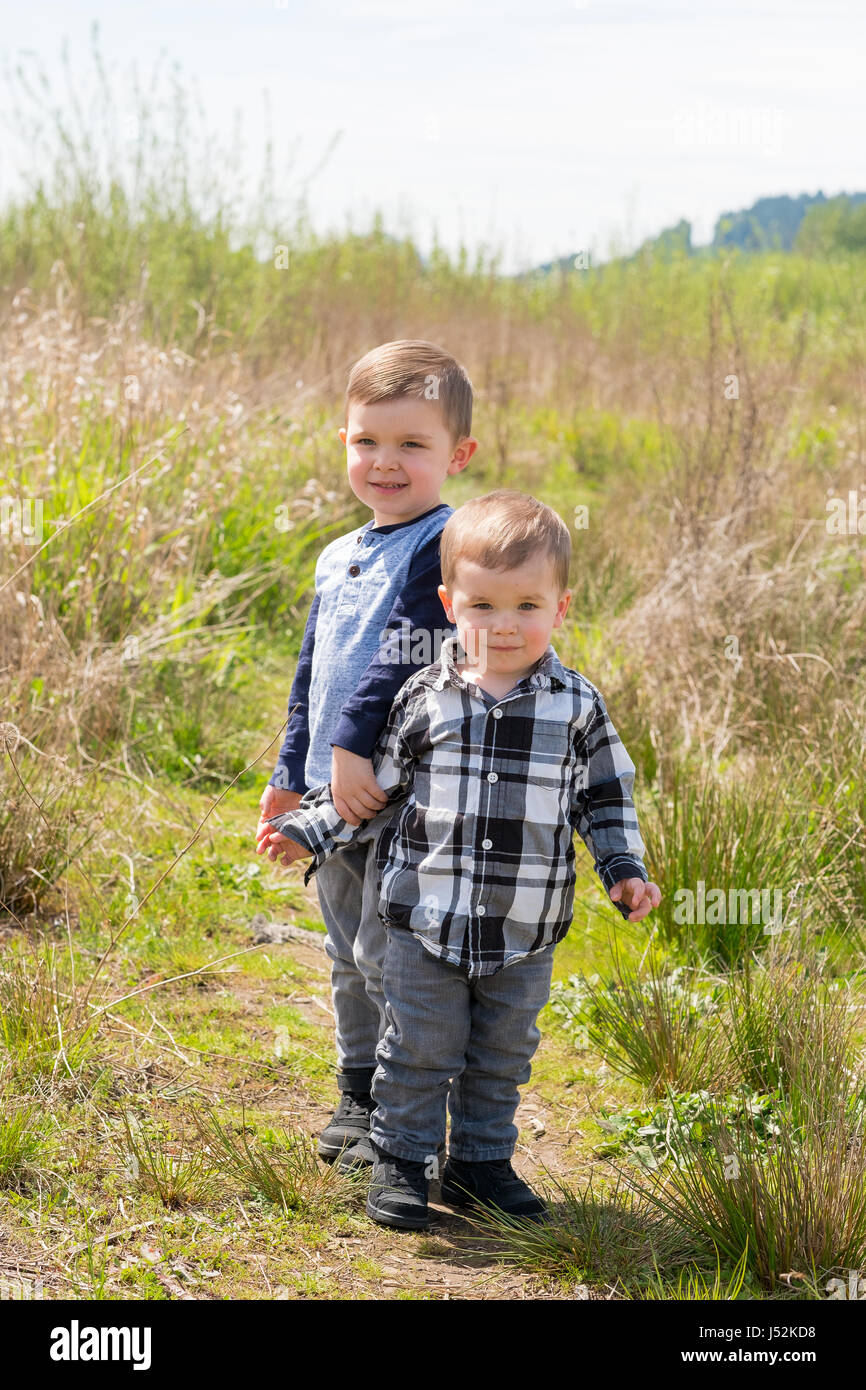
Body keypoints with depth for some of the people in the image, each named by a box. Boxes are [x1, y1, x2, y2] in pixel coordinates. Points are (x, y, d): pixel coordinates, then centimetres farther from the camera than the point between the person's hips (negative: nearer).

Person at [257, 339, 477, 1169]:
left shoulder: (445, 545, -11)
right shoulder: (338, 558, 15)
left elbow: (410, 656, -21)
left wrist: (356, 743, -27)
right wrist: (292, 774, 21)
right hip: (337, 794, 8)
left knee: (390, 955, -5)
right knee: (349, 956, 17)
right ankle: (360, 1094, 31)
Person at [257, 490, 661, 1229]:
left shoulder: (578, 705, -3)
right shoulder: (424, 699, -5)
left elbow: (606, 797, 7)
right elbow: (372, 783, 6)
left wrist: (625, 870, -3)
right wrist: (308, 832, 0)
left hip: (525, 929, 1)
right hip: (428, 919, -1)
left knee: (503, 1055, 14)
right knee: (420, 1049, 6)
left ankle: (482, 1160, 30)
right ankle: (402, 1161, 21)